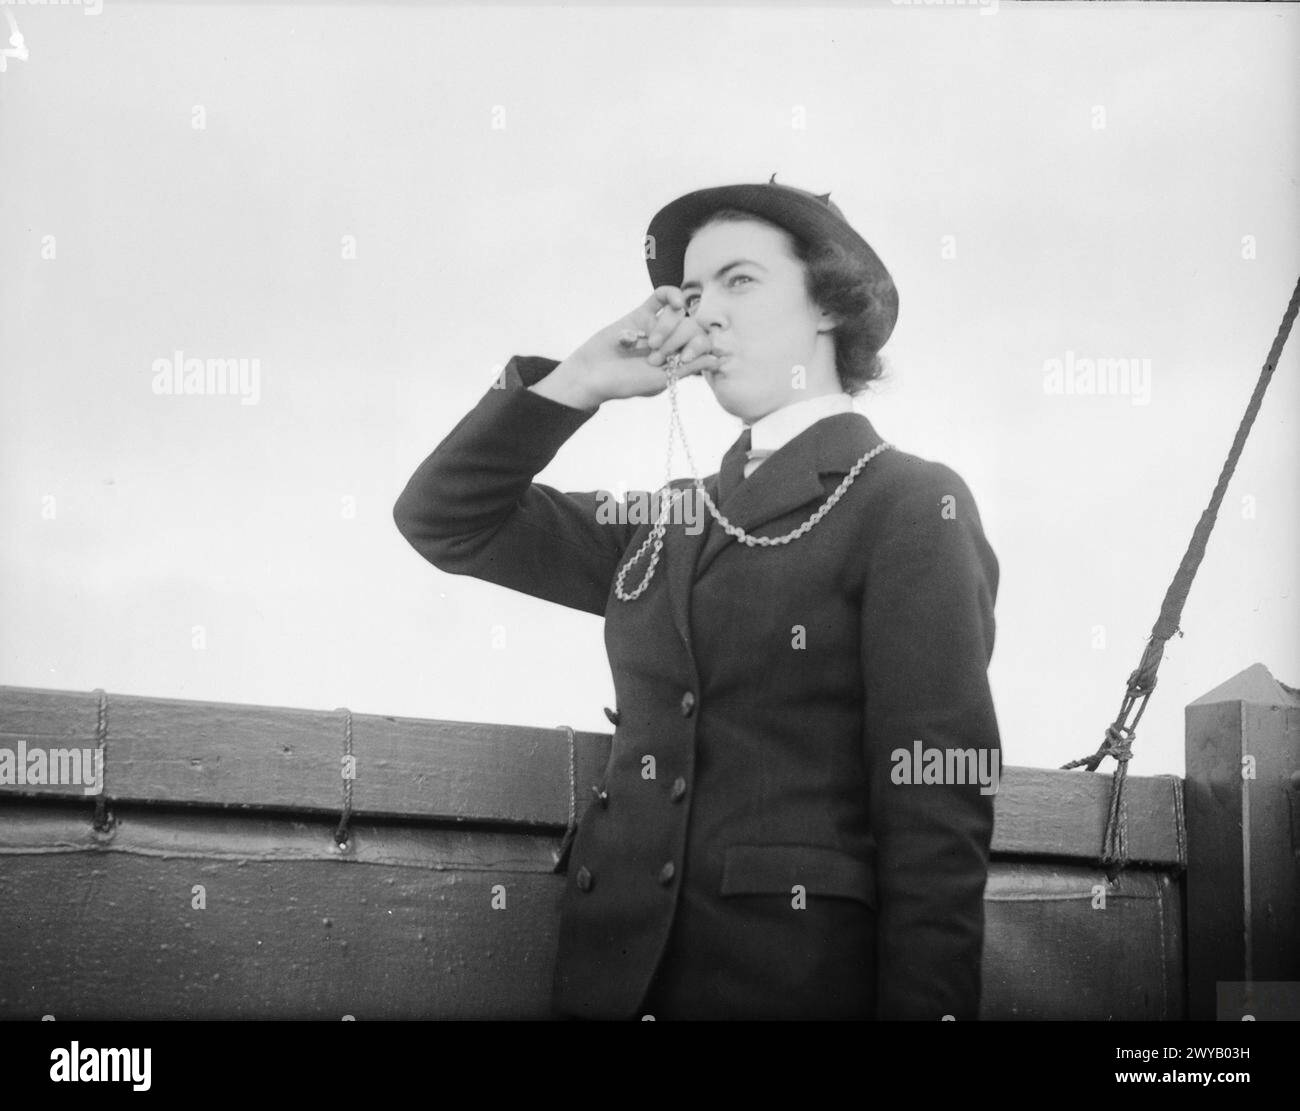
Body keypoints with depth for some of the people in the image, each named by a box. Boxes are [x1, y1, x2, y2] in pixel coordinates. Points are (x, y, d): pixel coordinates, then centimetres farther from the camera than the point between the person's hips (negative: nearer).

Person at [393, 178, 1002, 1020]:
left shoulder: (912, 507, -4)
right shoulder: (670, 520, 15)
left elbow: (938, 815, -10)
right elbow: (445, 522, 14)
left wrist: (923, 1007, -17)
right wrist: (582, 380, 3)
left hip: (801, 974, -6)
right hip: (617, 968, 6)